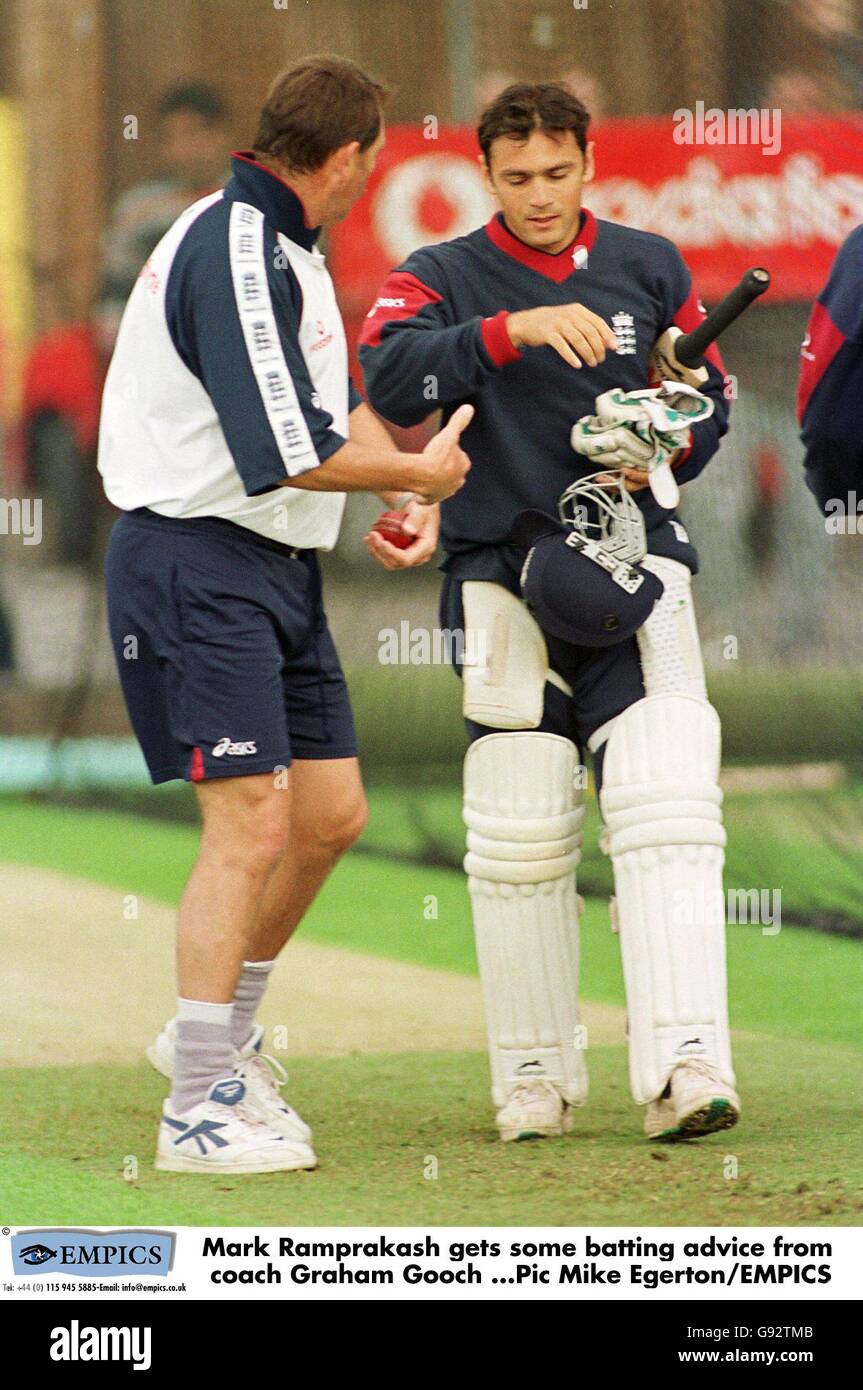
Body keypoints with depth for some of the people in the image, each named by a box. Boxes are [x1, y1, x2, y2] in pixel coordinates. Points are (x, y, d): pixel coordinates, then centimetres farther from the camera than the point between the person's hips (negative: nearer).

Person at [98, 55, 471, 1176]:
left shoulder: (284, 248, 13)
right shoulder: (233, 255, -20)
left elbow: (338, 401, 22)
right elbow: (287, 452, -25)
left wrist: (401, 487, 2)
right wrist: (420, 476, -9)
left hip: (277, 568, 10)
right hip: (198, 566, -10)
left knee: (332, 812, 11)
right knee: (254, 821, -13)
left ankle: (221, 1032, 28)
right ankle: (198, 1108, -9)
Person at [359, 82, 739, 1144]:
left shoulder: (650, 269, 12)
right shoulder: (443, 278, 4)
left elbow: (708, 397, 19)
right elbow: (387, 377, -14)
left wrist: (666, 448, -3)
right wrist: (512, 329, -26)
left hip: (633, 559, 1)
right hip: (502, 573, -1)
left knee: (666, 812, -13)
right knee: (518, 838, 0)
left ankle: (684, 1069, -19)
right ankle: (533, 1078, 12)